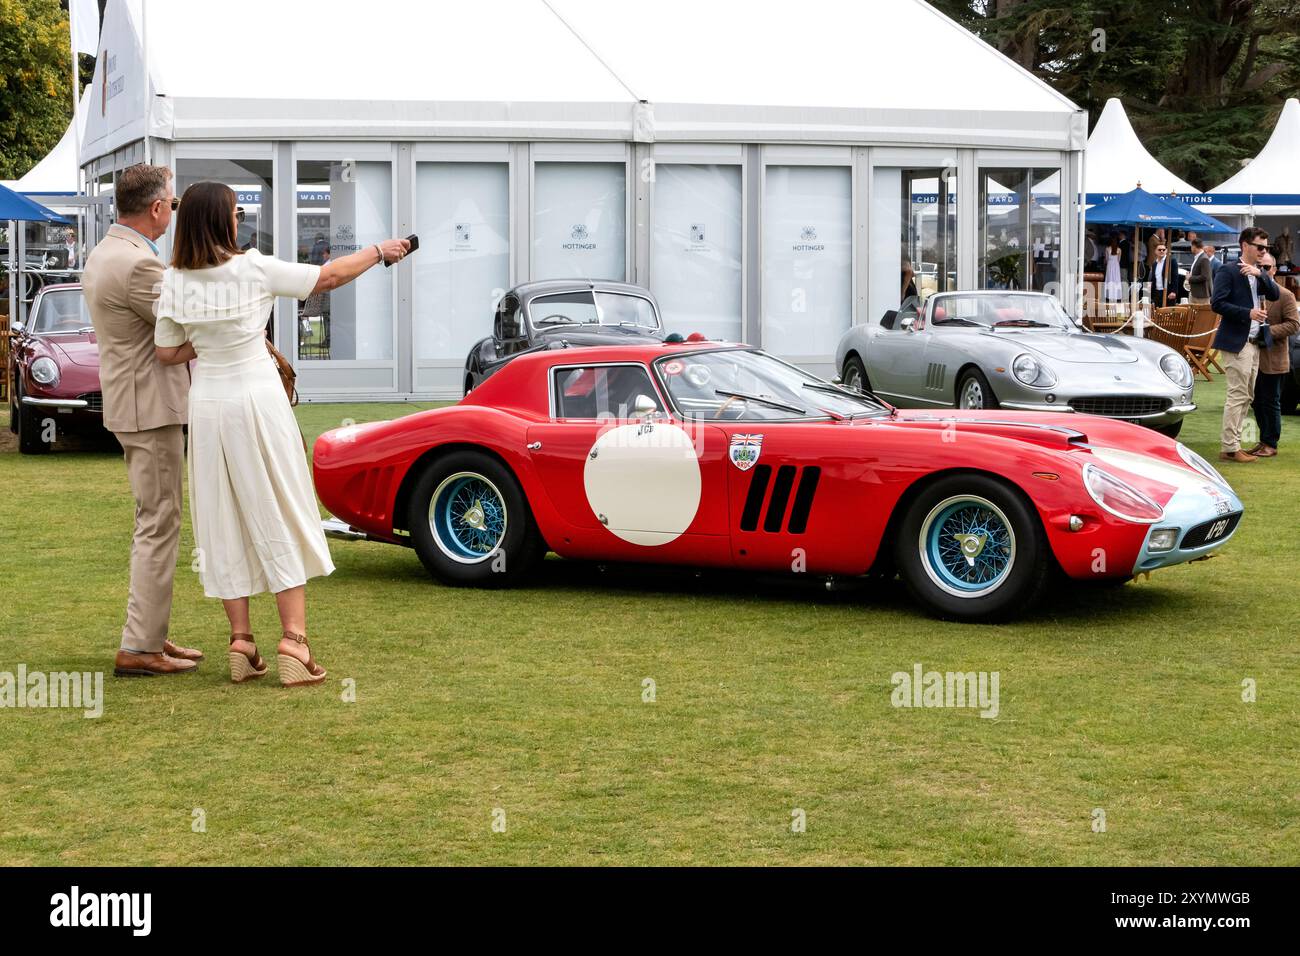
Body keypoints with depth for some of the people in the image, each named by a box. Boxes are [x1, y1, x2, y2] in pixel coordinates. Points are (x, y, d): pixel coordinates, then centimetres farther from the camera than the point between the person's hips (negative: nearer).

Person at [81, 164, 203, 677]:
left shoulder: (102, 254, 12)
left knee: (154, 523, 17)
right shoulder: (138, 264, -21)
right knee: (159, 525, -5)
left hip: (131, 402, 11)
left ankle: (151, 635, 24)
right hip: (149, 407, -11)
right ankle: (139, 648, -2)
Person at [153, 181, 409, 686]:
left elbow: (166, 353, 2)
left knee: (223, 523, 10)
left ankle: (241, 645, 13)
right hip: (258, 401, -3)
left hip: (207, 406, 3)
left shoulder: (175, 282, -3)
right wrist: (380, 251, 14)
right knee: (280, 517, 3)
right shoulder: (255, 269, -10)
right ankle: (293, 644, -1)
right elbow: (329, 276, 0)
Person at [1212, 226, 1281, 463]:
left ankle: (1231, 445, 17)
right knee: (1238, 395, -9)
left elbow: (1275, 295, 2)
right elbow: (1217, 303, -16)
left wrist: (1260, 274, -12)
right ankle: (1229, 448, -6)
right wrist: (1248, 313, -21)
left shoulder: (1260, 273, 16)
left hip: (1254, 342, 9)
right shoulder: (1228, 272, -8)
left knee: (1246, 396, 11)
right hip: (1236, 342, -9)